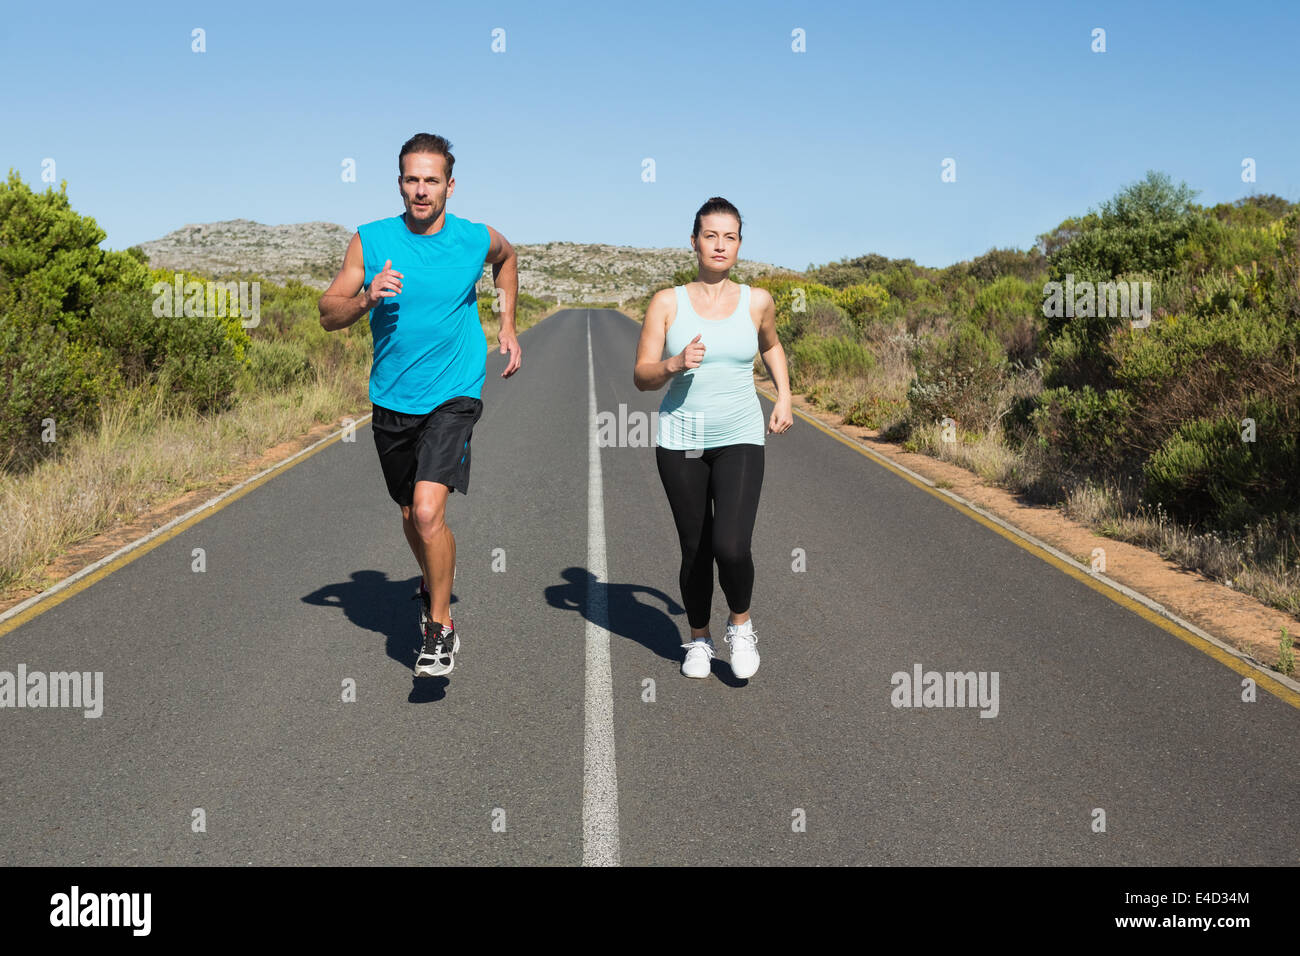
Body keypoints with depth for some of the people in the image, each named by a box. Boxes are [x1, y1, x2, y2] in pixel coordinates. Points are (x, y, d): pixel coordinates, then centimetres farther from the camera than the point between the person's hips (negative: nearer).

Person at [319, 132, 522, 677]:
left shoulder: (477, 240, -4)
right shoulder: (371, 241, -4)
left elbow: (506, 259, 22)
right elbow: (328, 315, -3)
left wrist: (507, 325, 14)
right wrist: (367, 298, -23)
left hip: (453, 396, -3)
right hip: (391, 401, 3)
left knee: (428, 509, -19)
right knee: (411, 515, 16)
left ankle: (441, 627, -1)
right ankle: (432, 586, 47)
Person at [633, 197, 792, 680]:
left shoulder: (756, 302, 3)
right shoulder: (667, 303, 0)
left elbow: (771, 346, 25)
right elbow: (642, 377, -1)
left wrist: (784, 397, 15)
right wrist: (675, 364, -20)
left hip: (740, 440, 0)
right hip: (681, 440, 0)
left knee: (731, 547, -16)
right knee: (694, 551, 7)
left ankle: (741, 624, 14)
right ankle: (699, 640, 30)